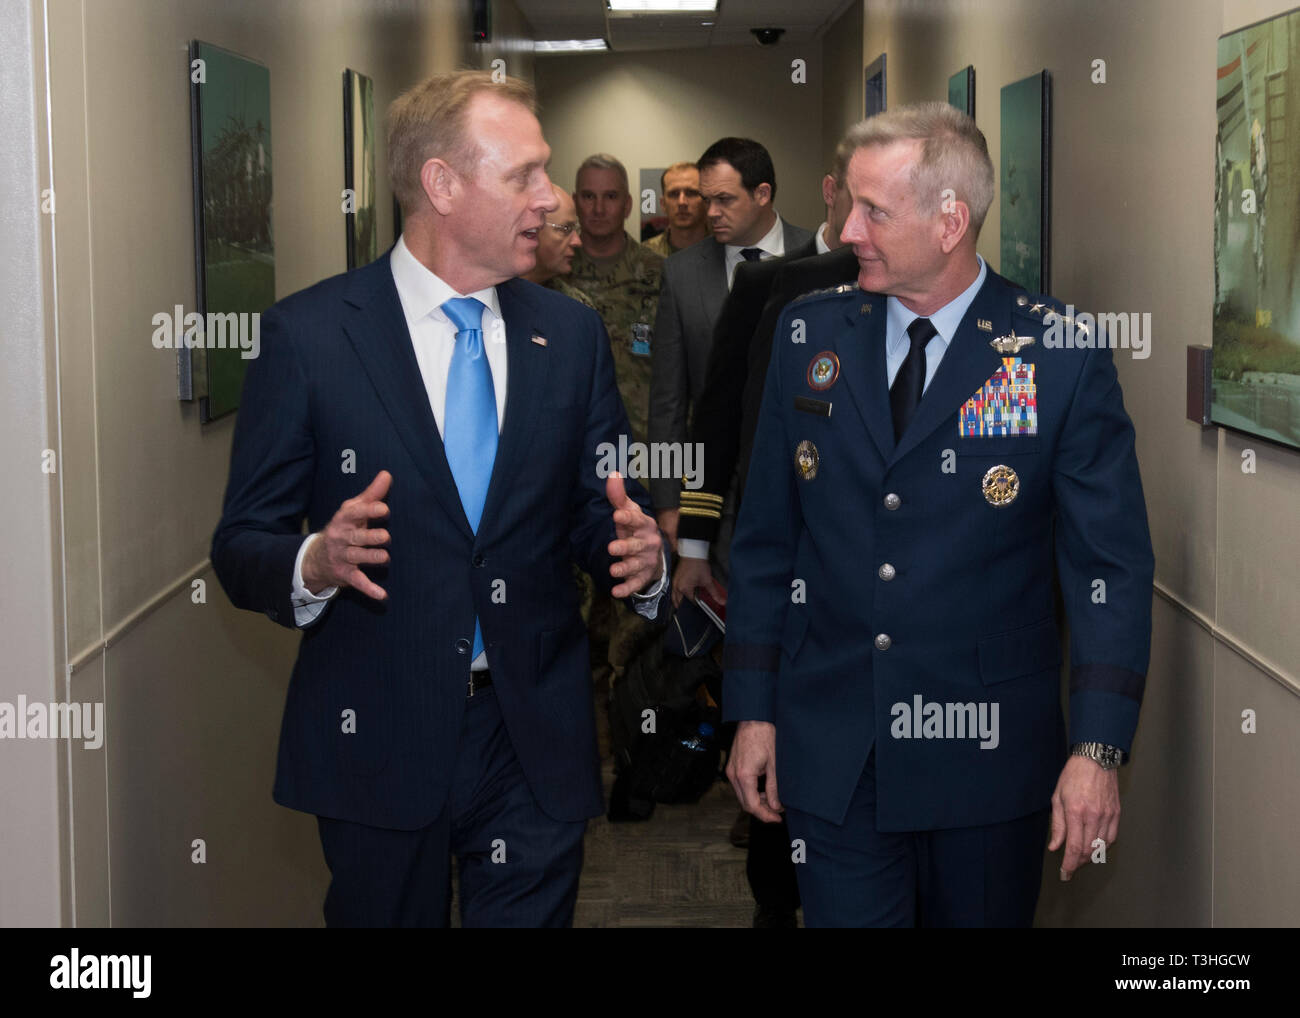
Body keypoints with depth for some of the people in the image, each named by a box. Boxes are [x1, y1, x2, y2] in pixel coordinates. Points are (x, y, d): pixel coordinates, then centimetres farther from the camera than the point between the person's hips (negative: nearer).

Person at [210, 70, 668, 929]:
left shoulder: (572, 334, 6)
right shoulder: (309, 334, -6)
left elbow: (599, 511, 9)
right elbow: (242, 548, -5)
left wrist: (636, 552, -14)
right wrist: (316, 563, -27)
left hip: (537, 747, 3)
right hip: (377, 742, -2)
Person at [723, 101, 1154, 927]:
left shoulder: (1064, 356, -7)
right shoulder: (810, 334, 3)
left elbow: (1112, 564, -6)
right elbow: (766, 538, 8)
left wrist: (1099, 748, -13)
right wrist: (754, 708, 6)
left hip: (988, 764, -2)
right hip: (832, 757, 2)